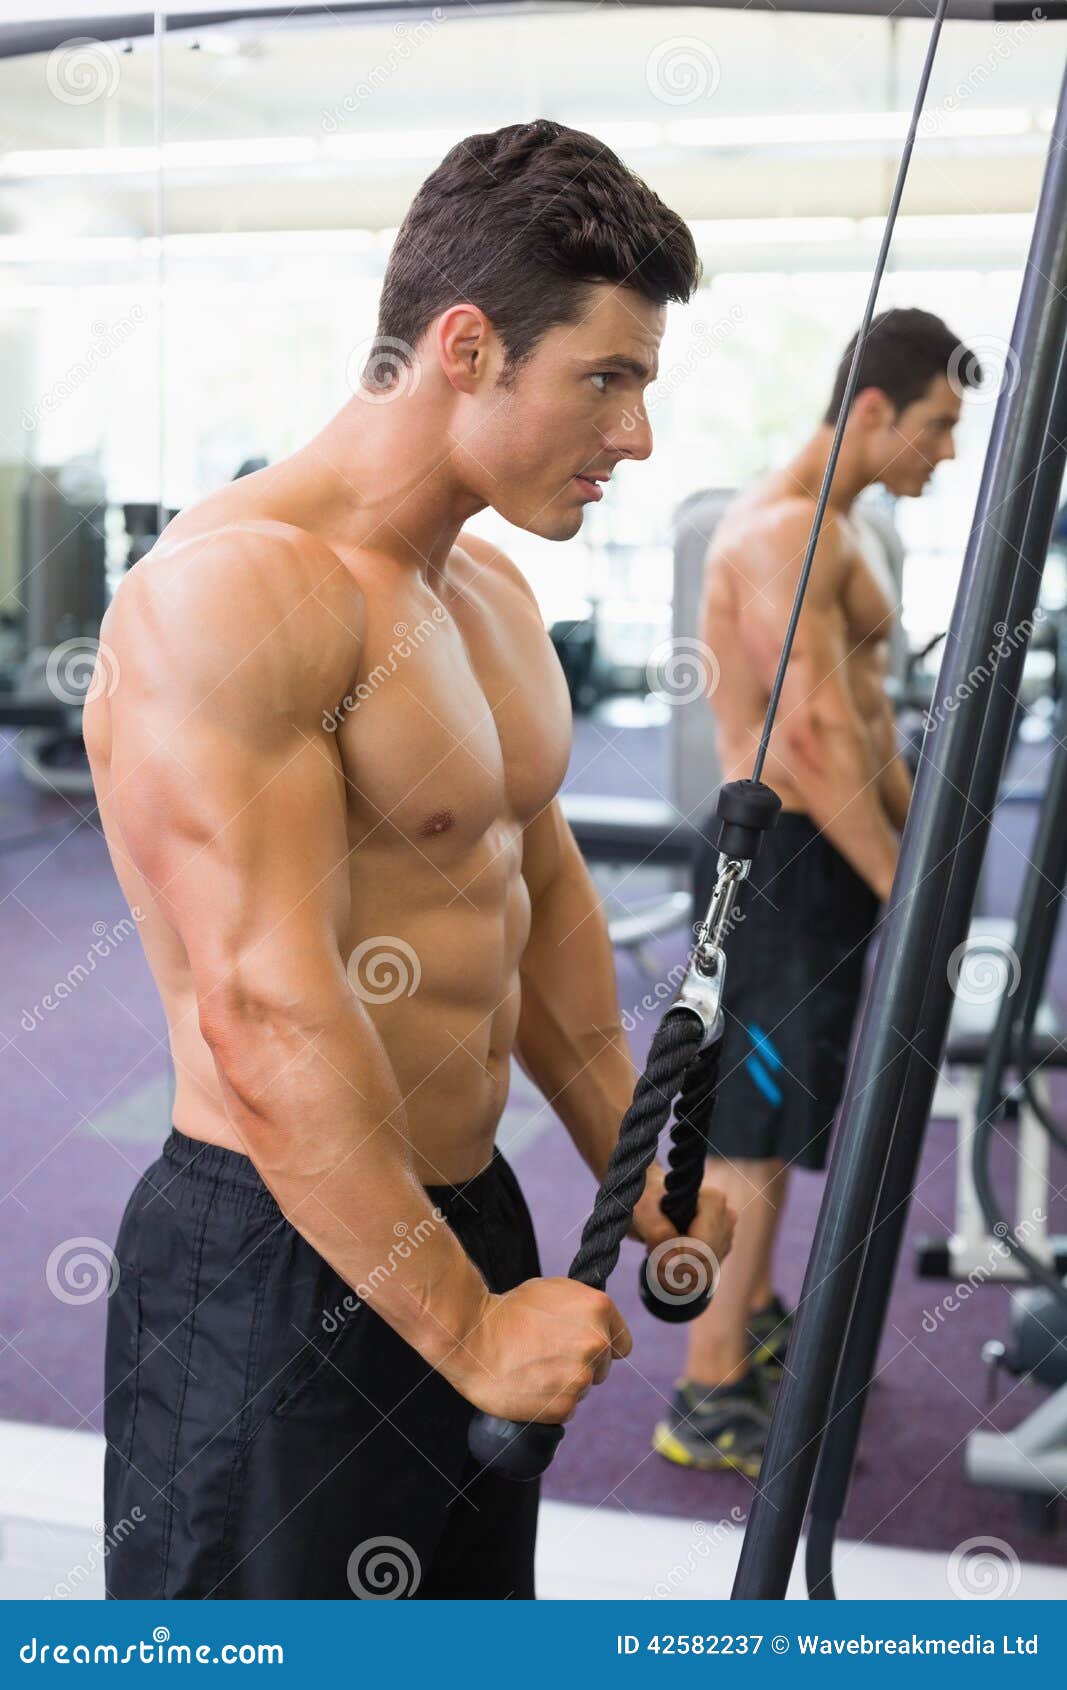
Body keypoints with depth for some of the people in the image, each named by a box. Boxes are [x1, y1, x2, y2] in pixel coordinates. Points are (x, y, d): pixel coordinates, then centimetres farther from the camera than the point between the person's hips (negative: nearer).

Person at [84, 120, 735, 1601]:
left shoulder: (497, 595, 9)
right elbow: (271, 1017, -25)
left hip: (464, 1217, 9)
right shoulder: (236, 593, -21)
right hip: (279, 1268, -9)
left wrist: (630, 1162, 13)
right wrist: (465, 1323, -20)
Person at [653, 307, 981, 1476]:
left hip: (819, 854, 10)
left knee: (776, 1112, 20)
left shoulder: (833, 530, 15)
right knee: (755, 1129, -3)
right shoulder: (786, 531, -19)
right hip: (780, 861, -10)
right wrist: (908, 892, -22)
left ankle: (754, 1325, 36)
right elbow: (813, 740, -25)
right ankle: (709, 1402, 8)